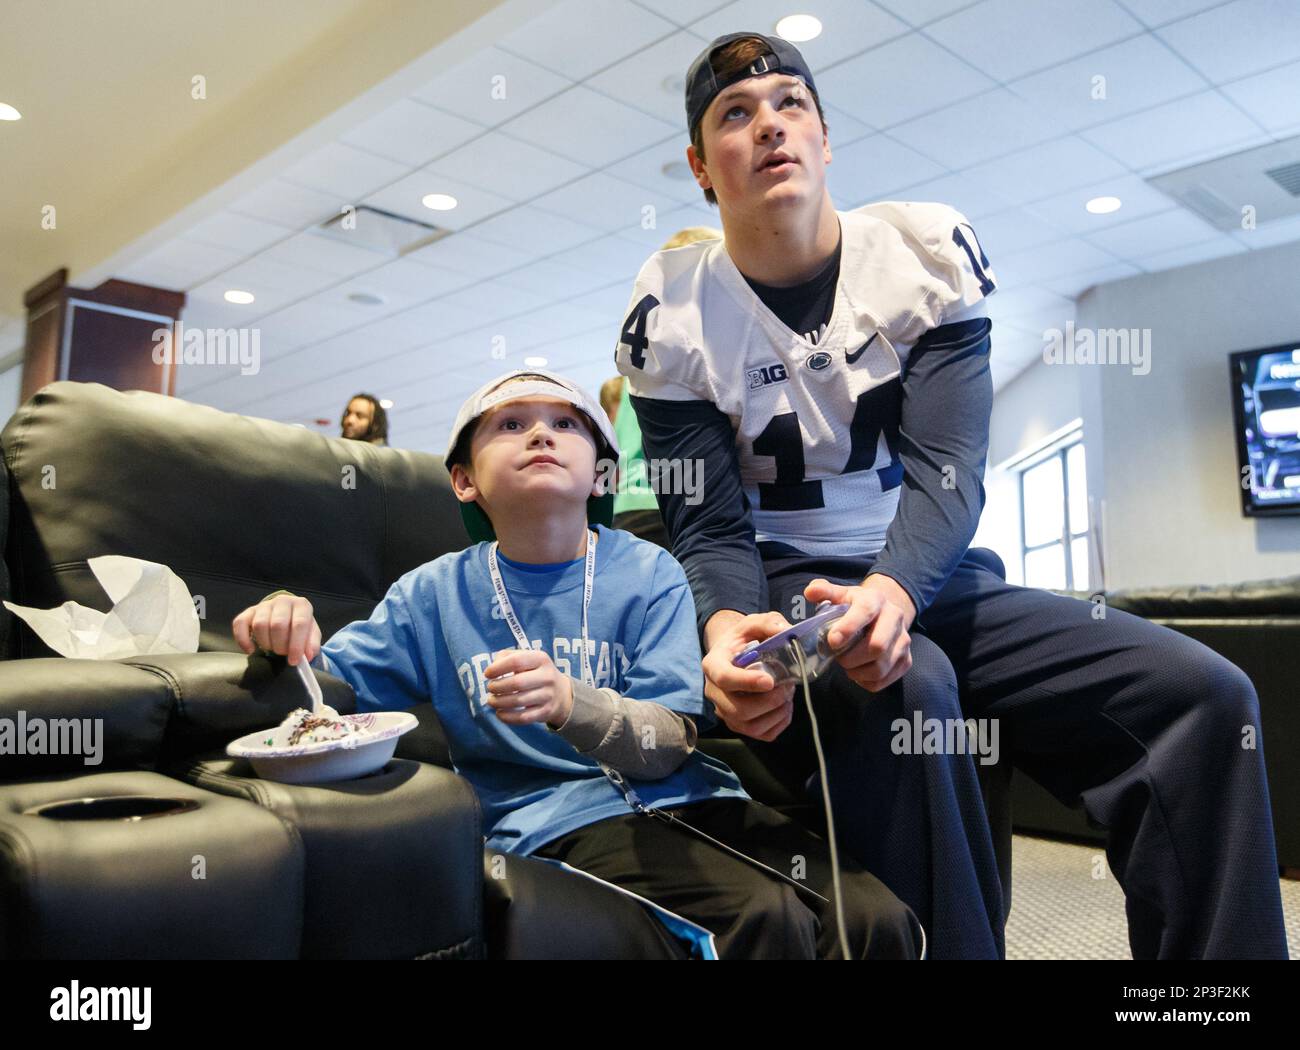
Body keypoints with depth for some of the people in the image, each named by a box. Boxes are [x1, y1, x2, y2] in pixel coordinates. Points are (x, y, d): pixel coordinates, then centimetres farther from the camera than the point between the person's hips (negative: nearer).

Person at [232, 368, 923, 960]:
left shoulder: (646, 572, 2)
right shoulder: (437, 593, 6)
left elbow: (668, 745, -7)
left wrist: (569, 704, -29)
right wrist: (290, 632, -15)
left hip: (686, 798, 2)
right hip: (554, 820, -2)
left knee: (879, 917, -17)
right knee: (770, 918, -26)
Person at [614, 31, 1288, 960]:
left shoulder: (929, 252, -1)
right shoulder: (675, 315, -4)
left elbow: (948, 468, -10)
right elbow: (710, 528, -7)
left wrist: (894, 587, -32)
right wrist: (727, 626, -30)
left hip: (929, 578, 3)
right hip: (782, 591, -2)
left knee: (1205, 693, -13)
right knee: (907, 688, -37)